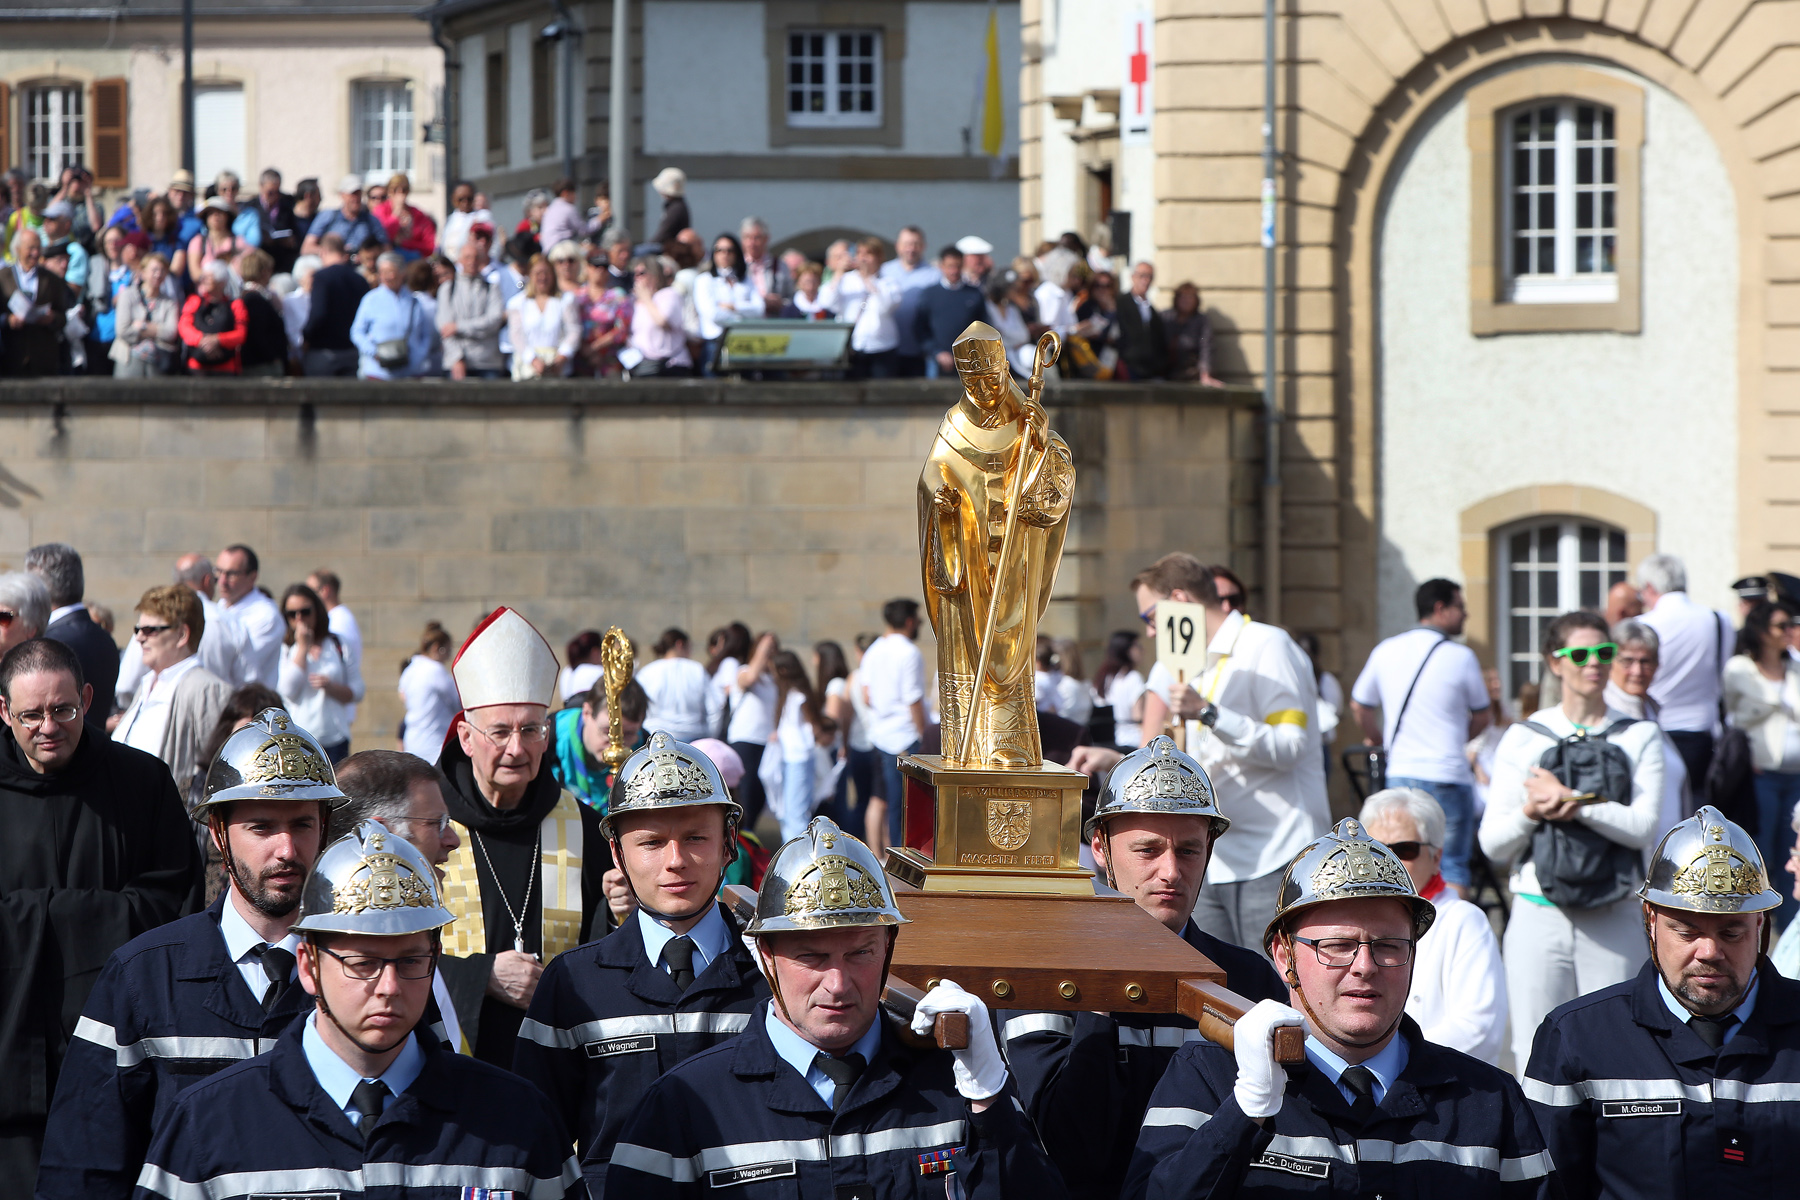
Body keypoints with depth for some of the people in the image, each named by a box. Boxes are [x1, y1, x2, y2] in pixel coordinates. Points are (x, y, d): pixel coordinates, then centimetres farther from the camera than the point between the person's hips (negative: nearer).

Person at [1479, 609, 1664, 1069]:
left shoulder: (1638, 737, 7)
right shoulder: (1523, 739, 8)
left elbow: (1643, 826, -7)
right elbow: (1492, 842, 4)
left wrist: (1573, 803, -16)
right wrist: (1530, 813, -15)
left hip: (1613, 922, 0)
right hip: (1539, 915, 0)